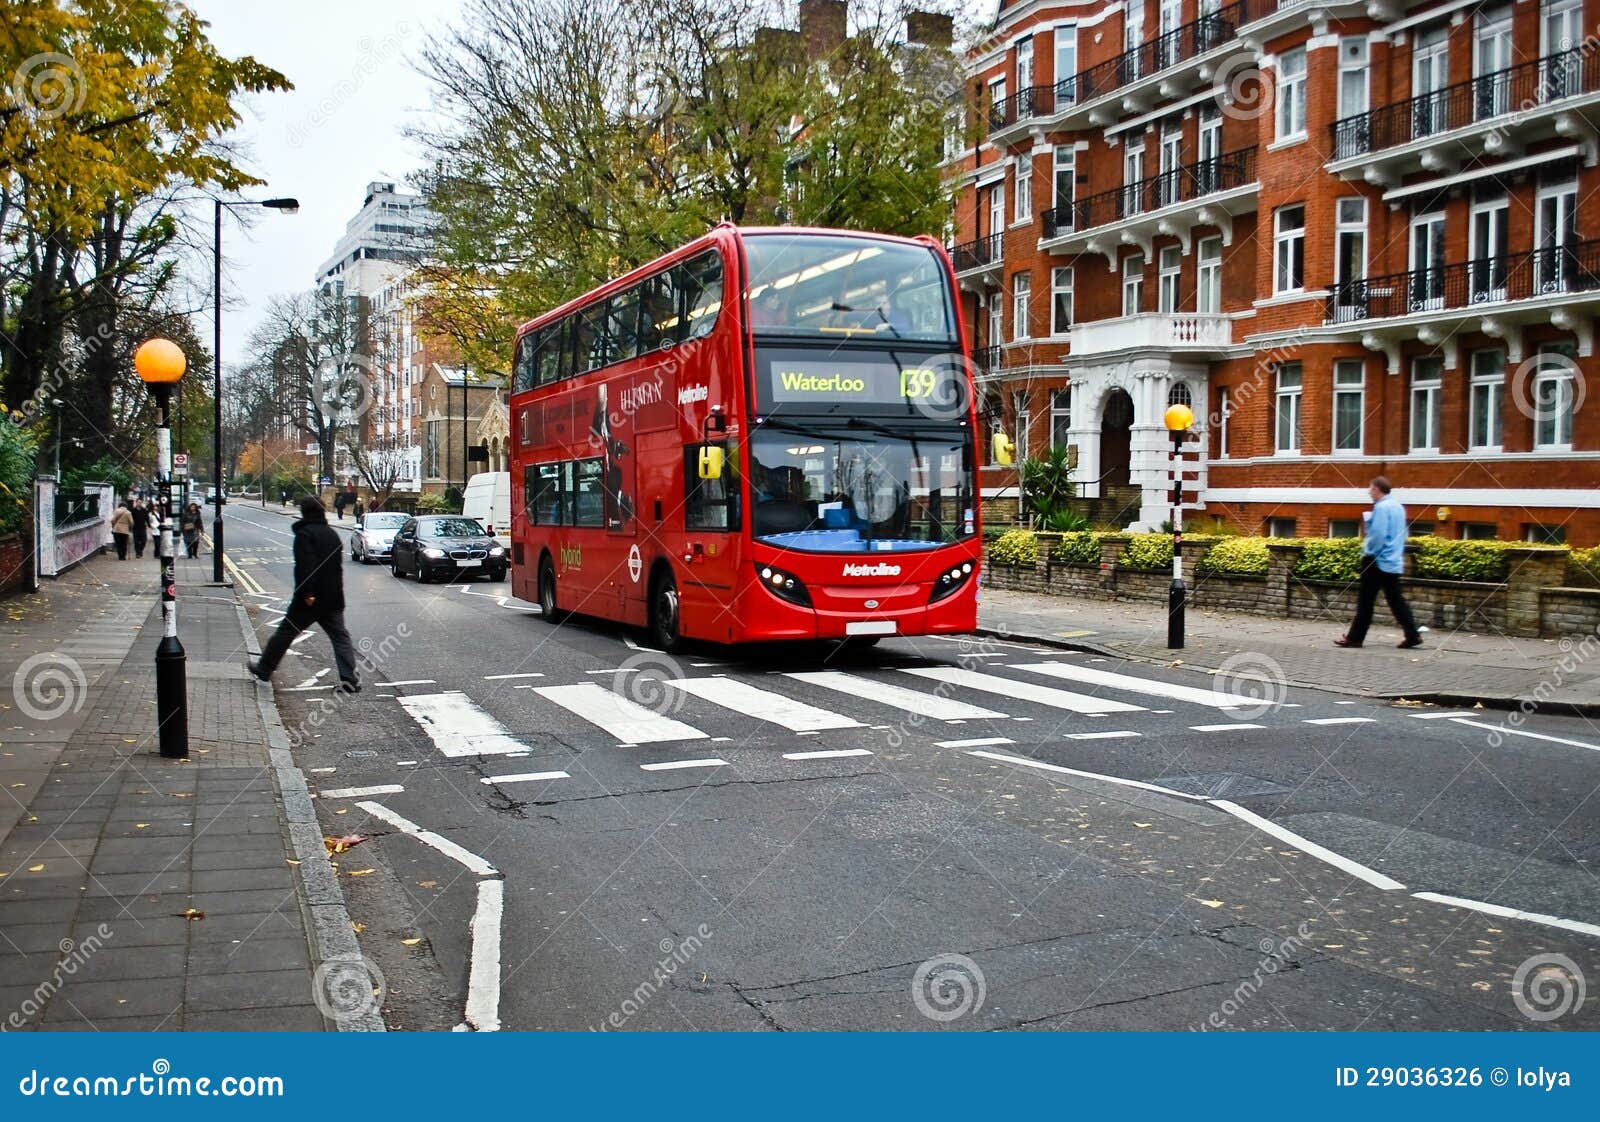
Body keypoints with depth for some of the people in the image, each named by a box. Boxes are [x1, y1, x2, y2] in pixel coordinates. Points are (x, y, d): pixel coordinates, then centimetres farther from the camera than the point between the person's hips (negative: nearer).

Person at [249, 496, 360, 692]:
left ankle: (264, 669, 21)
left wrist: (307, 593, -24)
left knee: (285, 632, 9)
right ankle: (350, 678, -4)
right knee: (340, 636, 4)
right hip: (333, 599, 6)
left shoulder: (305, 534, -11)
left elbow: (306, 566, -22)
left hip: (311, 598, -6)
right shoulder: (332, 534, 14)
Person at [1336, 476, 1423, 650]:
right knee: (1396, 600, 9)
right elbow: (1402, 534, 20)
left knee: (1366, 601, -1)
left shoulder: (1381, 507, -15)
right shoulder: (1398, 506, 13)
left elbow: (1378, 535, -22)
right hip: (1394, 562, 8)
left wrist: (1368, 552, -11)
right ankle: (1413, 635, 4)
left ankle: (1355, 637, 4)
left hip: (1378, 561, -8)